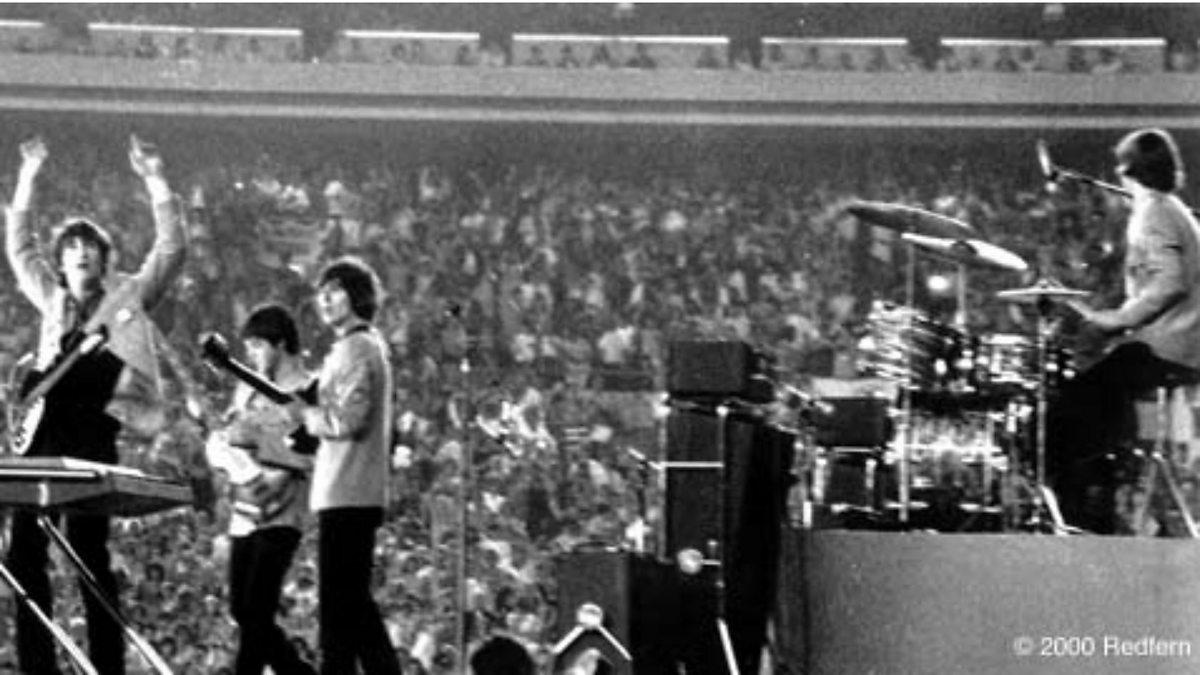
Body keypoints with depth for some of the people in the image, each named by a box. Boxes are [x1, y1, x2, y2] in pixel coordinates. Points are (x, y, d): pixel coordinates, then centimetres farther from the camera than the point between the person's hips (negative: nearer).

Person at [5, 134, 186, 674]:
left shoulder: (129, 295, 11)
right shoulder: (52, 299, 20)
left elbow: (172, 247, 4)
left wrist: (154, 181, 0)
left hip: (94, 431, -4)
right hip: (45, 427, 5)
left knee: (88, 550, -8)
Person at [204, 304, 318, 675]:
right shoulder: (247, 389, 17)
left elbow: (304, 454, -15)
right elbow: (218, 442, 13)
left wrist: (255, 439, -19)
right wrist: (226, 448, -8)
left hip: (280, 516, -7)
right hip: (244, 515, 8)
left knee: (257, 610, -12)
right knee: (242, 611, 9)